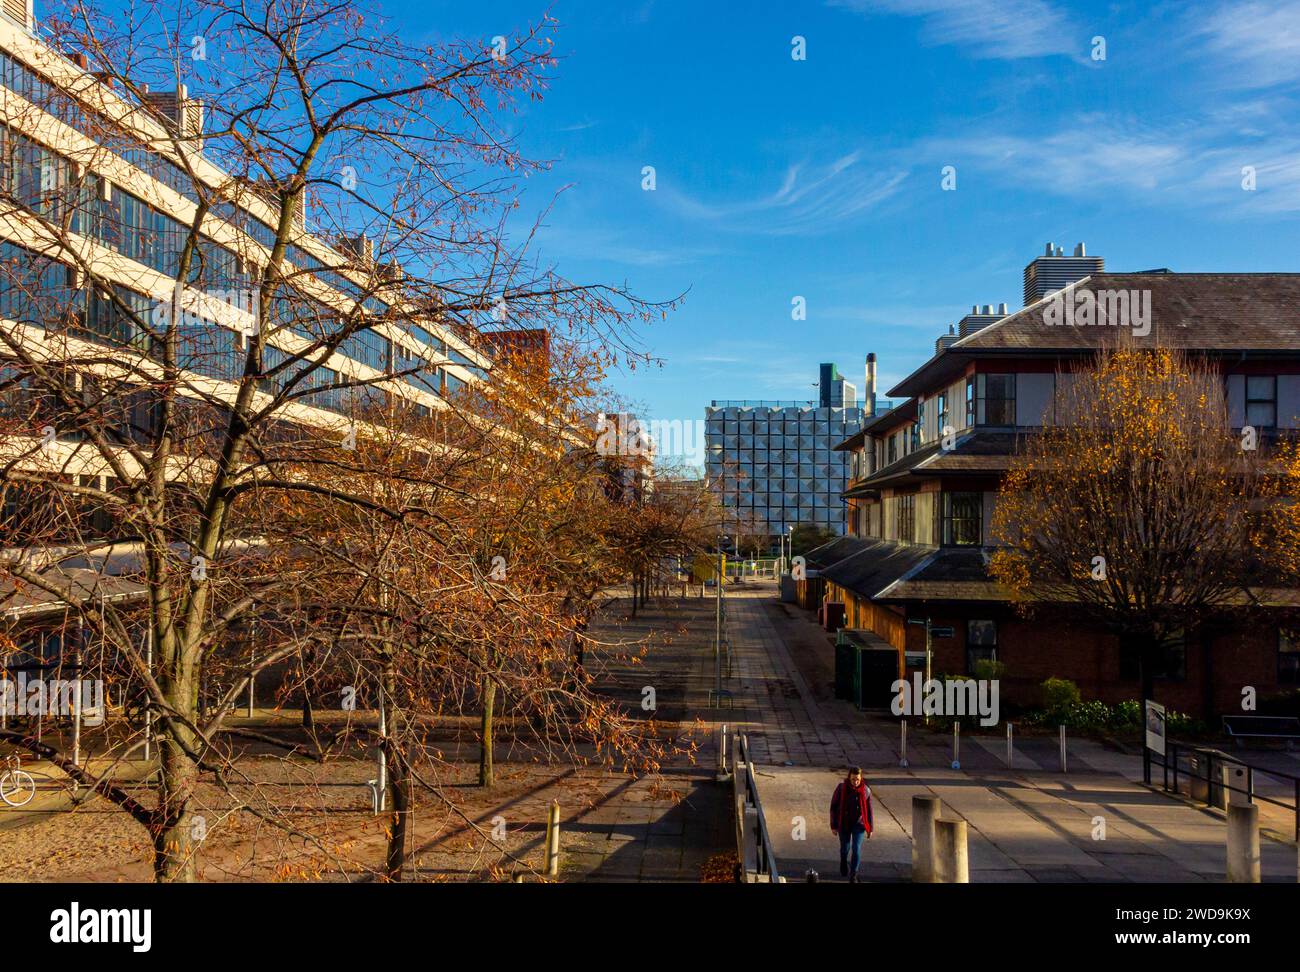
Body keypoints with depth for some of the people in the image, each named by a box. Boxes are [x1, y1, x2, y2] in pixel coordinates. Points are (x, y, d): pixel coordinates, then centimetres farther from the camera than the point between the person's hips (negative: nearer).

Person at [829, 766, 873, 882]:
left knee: (856, 849, -6)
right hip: (844, 824, 0)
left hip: (859, 823, 0)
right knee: (845, 848, 13)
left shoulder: (866, 790, -10)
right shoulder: (841, 788, -15)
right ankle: (843, 862, 46)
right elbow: (833, 806, -7)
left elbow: (869, 809, 0)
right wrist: (833, 825, -6)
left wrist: (870, 828, 4)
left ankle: (853, 875, 8)